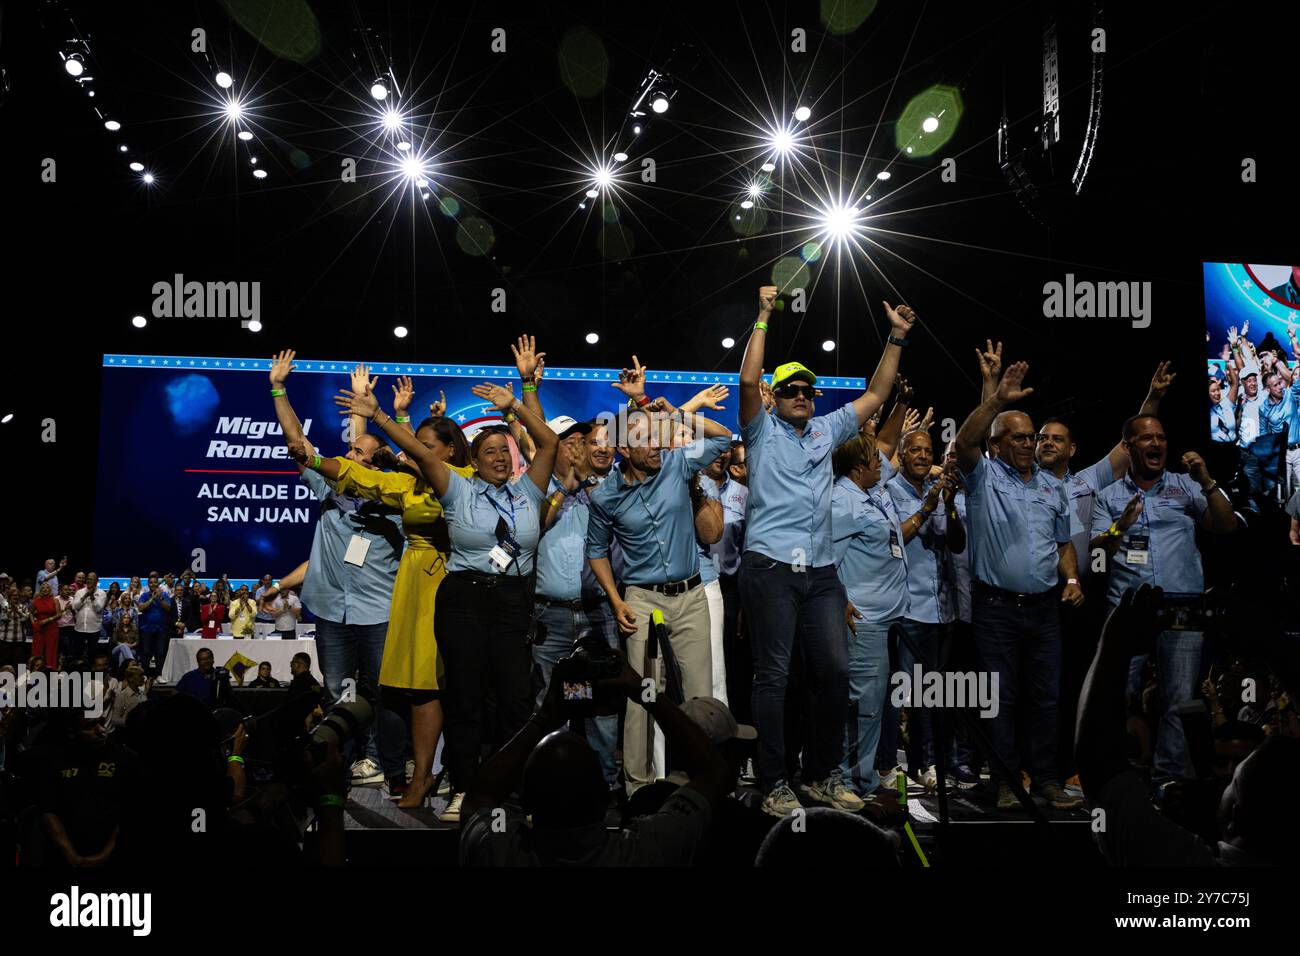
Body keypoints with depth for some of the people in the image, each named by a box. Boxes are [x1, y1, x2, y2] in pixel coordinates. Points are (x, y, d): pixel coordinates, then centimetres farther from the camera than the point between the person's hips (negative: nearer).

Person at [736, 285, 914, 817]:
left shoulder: (826, 431, 19)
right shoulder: (763, 430, 5)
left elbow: (875, 395, 22)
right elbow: (748, 380, -10)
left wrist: (897, 338, 18)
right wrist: (763, 317, -7)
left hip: (822, 573, 5)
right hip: (771, 569, -5)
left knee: (835, 671, 3)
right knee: (774, 675, -2)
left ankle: (823, 776, 16)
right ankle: (775, 785, 4)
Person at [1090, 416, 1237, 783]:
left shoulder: (1186, 487, 13)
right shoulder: (1110, 497, 13)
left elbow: (1226, 526, 1)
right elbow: (1096, 552, 4)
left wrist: (1207, 483, -10)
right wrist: (1120, 528, -15)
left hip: (1182, 613, 0)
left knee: (1179, 701, 0)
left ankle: (1169, 778, 8)